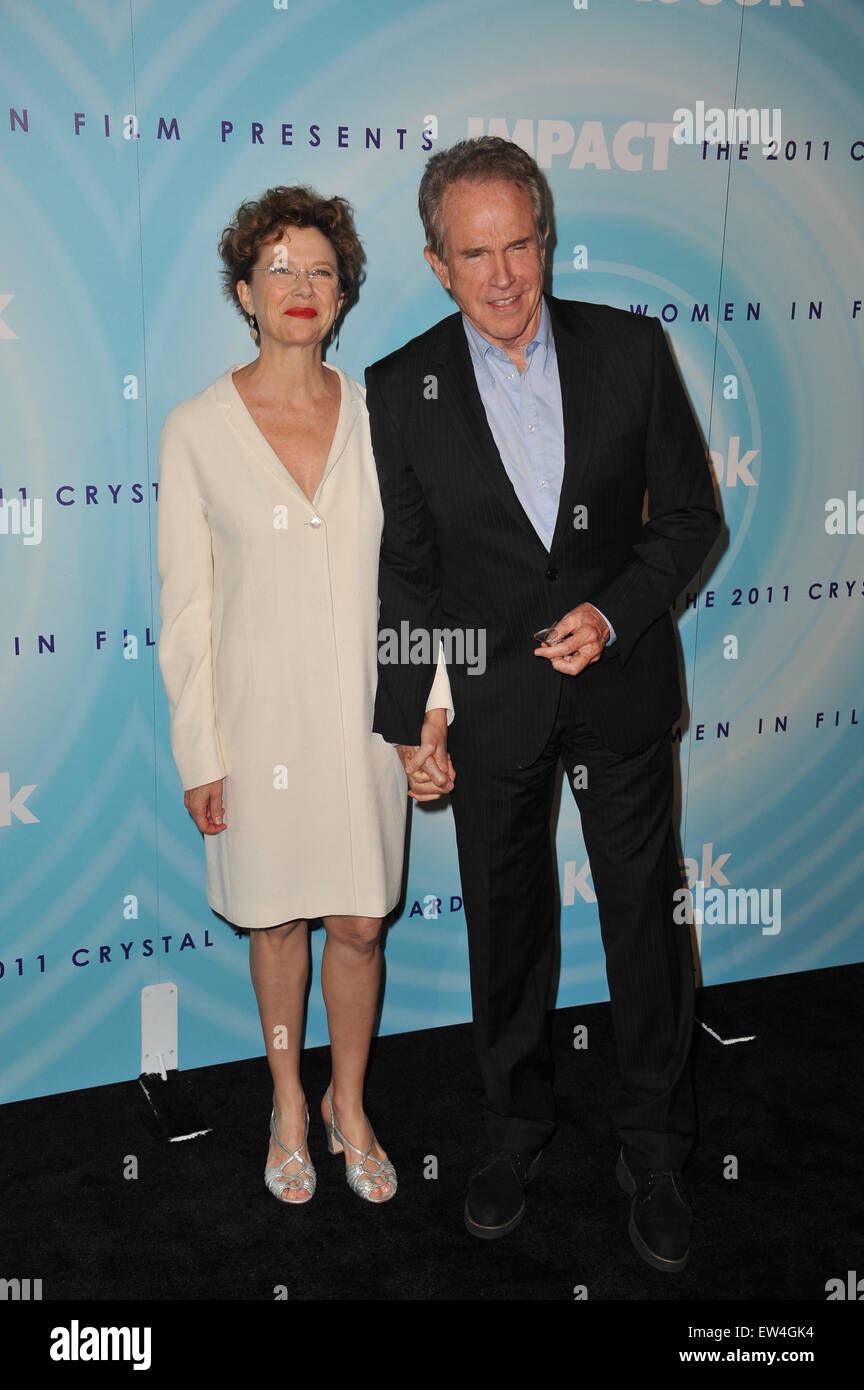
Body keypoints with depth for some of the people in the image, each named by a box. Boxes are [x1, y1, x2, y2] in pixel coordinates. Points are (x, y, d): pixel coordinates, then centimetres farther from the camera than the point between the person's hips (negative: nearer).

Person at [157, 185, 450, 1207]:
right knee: (278, 920, 14)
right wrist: (199, 754, -7)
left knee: (359, 922, 10)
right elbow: (185, 605, -5)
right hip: (261, 712, -1)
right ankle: (288, 1104, 36)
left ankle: (348, 1106, 33)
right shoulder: (196, 430, -7)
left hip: (364, 710, 2)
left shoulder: (375, 414, -1)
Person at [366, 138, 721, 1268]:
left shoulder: (631, 350, -7)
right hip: (492, 705, 0)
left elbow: (691, 515, -1)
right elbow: (407, 570, 1)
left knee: (647, 924, 10)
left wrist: (615, 612, -16)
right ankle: (516, 1124, 39)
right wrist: (411, 715, 1)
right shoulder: (402, 390, -7)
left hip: (624, 690, 0)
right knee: (506, 925, 15)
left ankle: (654, 1148, 31)